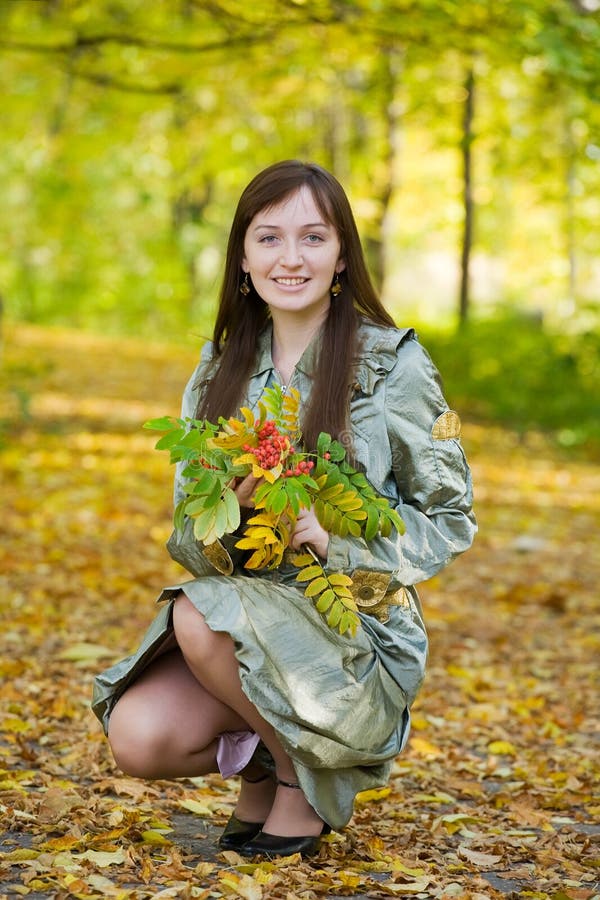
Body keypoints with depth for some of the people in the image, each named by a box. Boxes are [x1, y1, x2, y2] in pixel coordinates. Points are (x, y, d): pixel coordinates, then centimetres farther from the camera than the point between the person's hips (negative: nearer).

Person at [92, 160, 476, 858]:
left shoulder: (393, 365, -6)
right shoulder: (220, 369, 8)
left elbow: (449, 520, -3)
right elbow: (190, 540, 6)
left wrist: (336, 539, -20)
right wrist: (230, 511, -18)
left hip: (360, 634, -4)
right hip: (243, 613, 4)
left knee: (200, 616, -30)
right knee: (138, 738, -22)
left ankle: (303, 774, -5)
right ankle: (263, 753, 10)